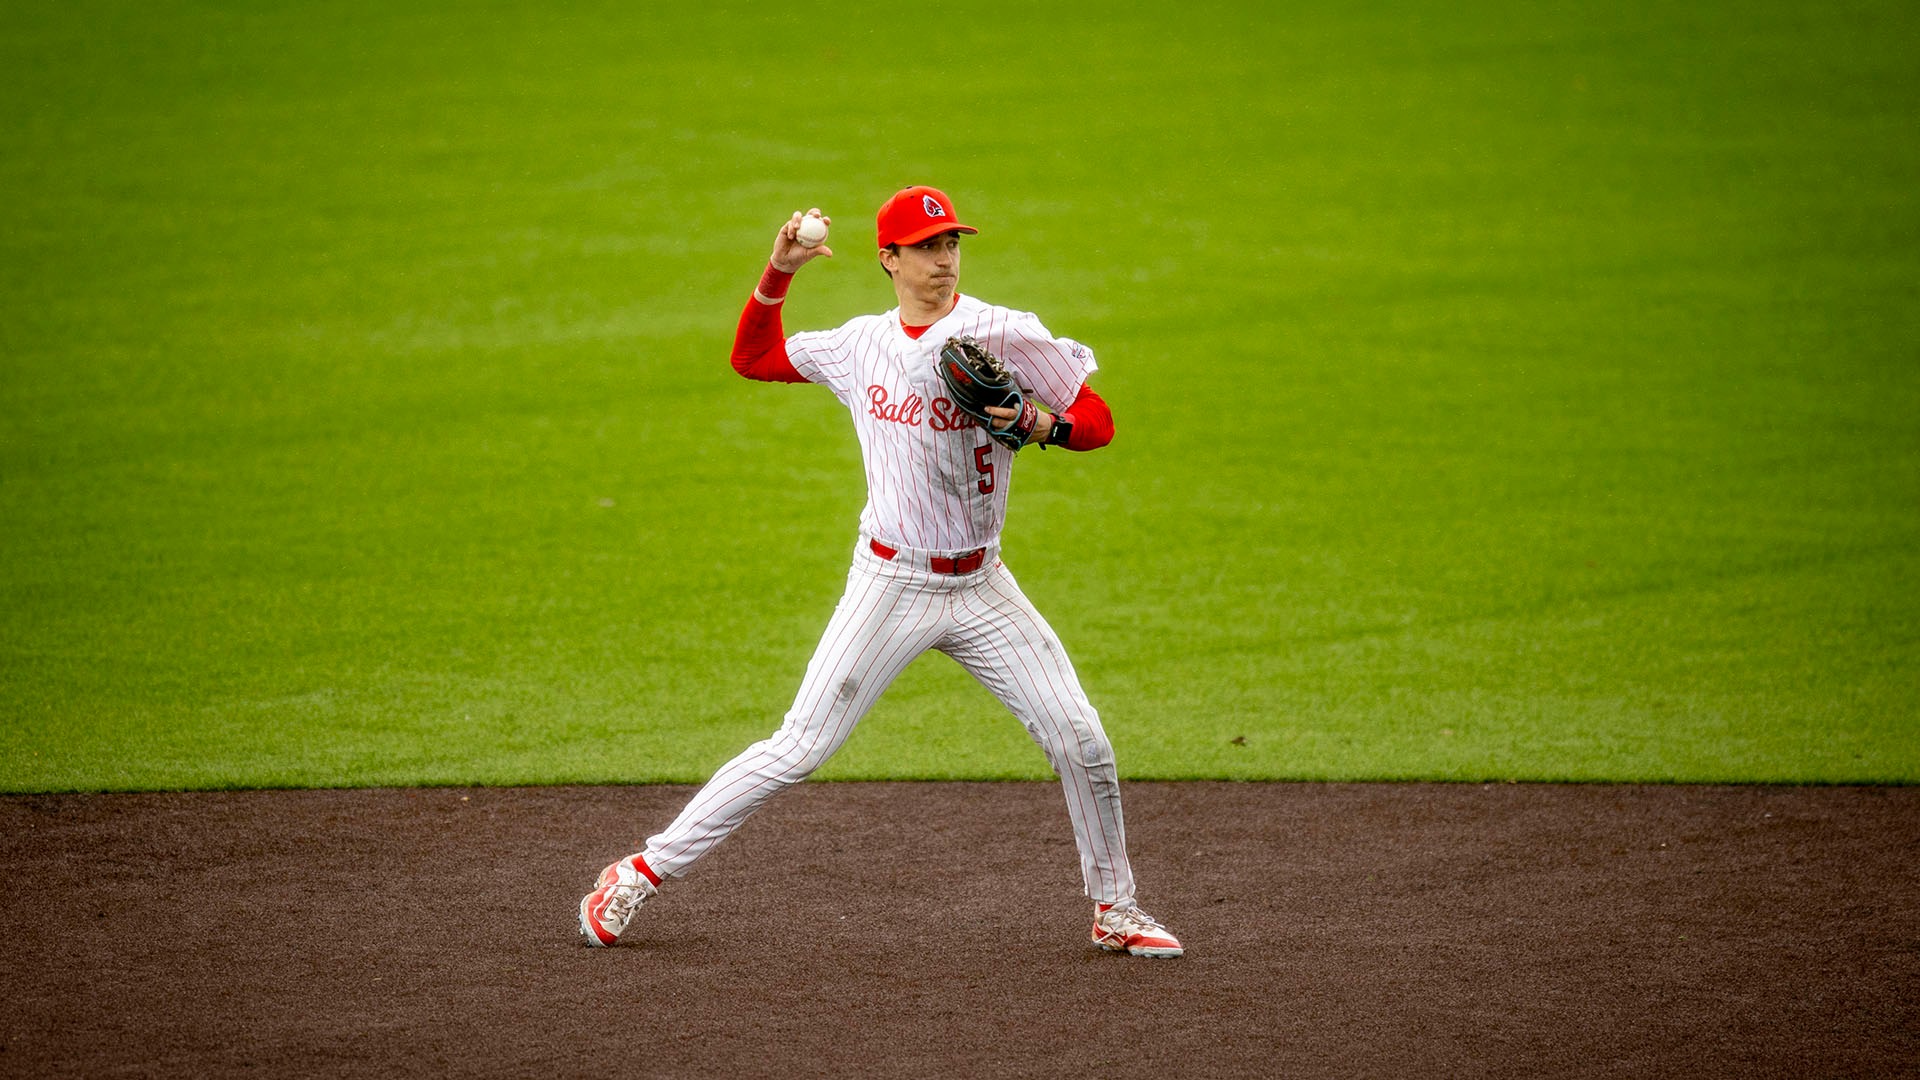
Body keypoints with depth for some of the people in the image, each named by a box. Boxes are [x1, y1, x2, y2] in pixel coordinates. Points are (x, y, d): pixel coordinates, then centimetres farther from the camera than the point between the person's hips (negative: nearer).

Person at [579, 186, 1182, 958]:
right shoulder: (860, 345, 2)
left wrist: (1041, 425, -25)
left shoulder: (1006, 336, -7)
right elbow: (752, 358, 15)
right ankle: (643, 872, 1)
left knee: (1081, 741, -5)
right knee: (798, 750, -6)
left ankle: (1114, 908, 15)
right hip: (890, 586, 0)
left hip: (981, 588, 0)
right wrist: (777, 273, 1)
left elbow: (1097, 422, -4)